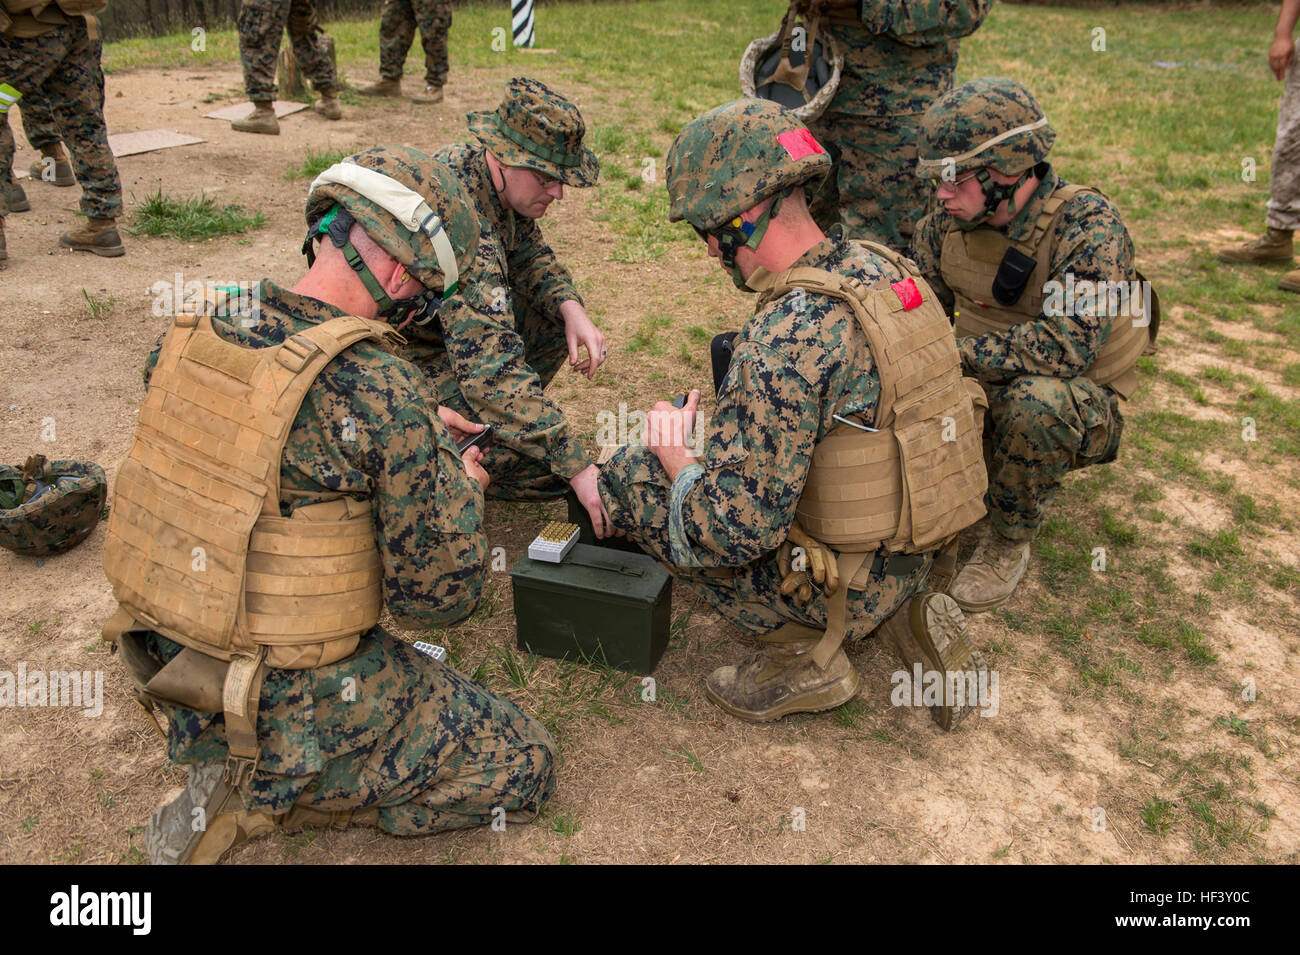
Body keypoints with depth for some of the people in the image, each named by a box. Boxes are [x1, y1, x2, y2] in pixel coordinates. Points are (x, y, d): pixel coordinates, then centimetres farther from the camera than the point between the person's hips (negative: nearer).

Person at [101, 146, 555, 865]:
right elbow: (439, 594, -19)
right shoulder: (380, 389, -26)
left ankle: (236, 761, 15)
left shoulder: (193, 332, -4)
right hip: (292, 705, -8)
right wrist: (458, 481, 0)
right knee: (523, 765, 5)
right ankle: (260, 796, 1)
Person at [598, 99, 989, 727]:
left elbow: (740, 527, -28)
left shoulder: (789, 335, -28)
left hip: (847, 582, -8)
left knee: (629, 472, -3)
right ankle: (907, 615, 13)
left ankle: (804, 657, 3)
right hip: (915, 553, 8)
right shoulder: (881, 268, 0)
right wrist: (717, 432, 8)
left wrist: (677, 458, -8)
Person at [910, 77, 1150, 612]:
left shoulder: (1087, 223, -23)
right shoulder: (947, 224, -5)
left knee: (1036, 398, -38)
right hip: (987, 393, 5)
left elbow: (1067, 345, -34)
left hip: (1081, 410, -5)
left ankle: (1009, 543, -11)